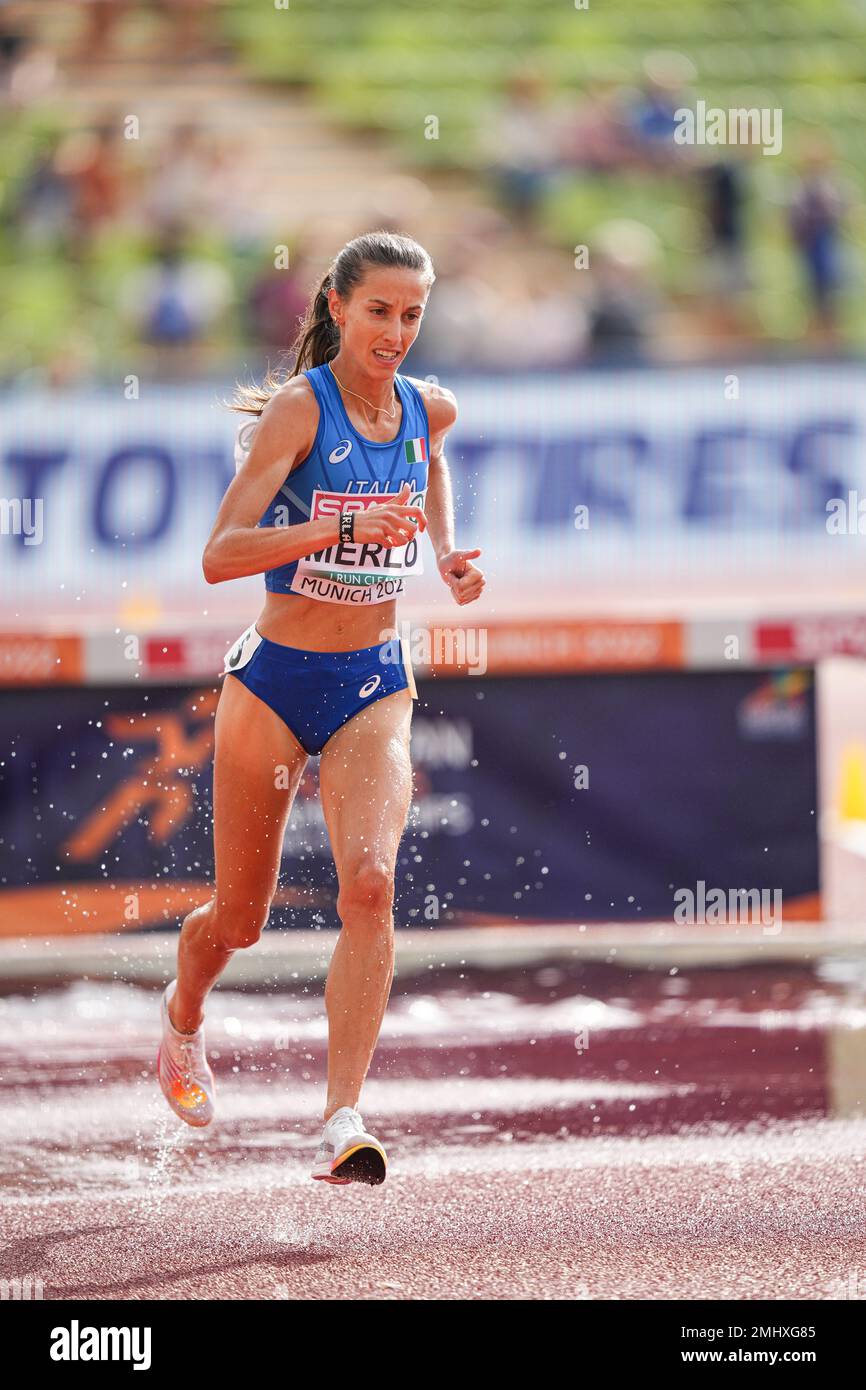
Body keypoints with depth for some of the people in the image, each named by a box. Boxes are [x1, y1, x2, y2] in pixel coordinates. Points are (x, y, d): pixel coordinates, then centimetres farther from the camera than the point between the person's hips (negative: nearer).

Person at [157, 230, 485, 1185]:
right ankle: (182, 1017, 46)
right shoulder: (298, 408, -15)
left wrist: (447, 549, 14)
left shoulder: (429, 409, 1)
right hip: (274, 678, -3)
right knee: (239, 917, 11)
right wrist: (342, 527, -37)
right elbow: (220, 554, -25)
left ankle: (343, 1120, -26)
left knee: (370, 885, -22)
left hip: (373, 685, 3)